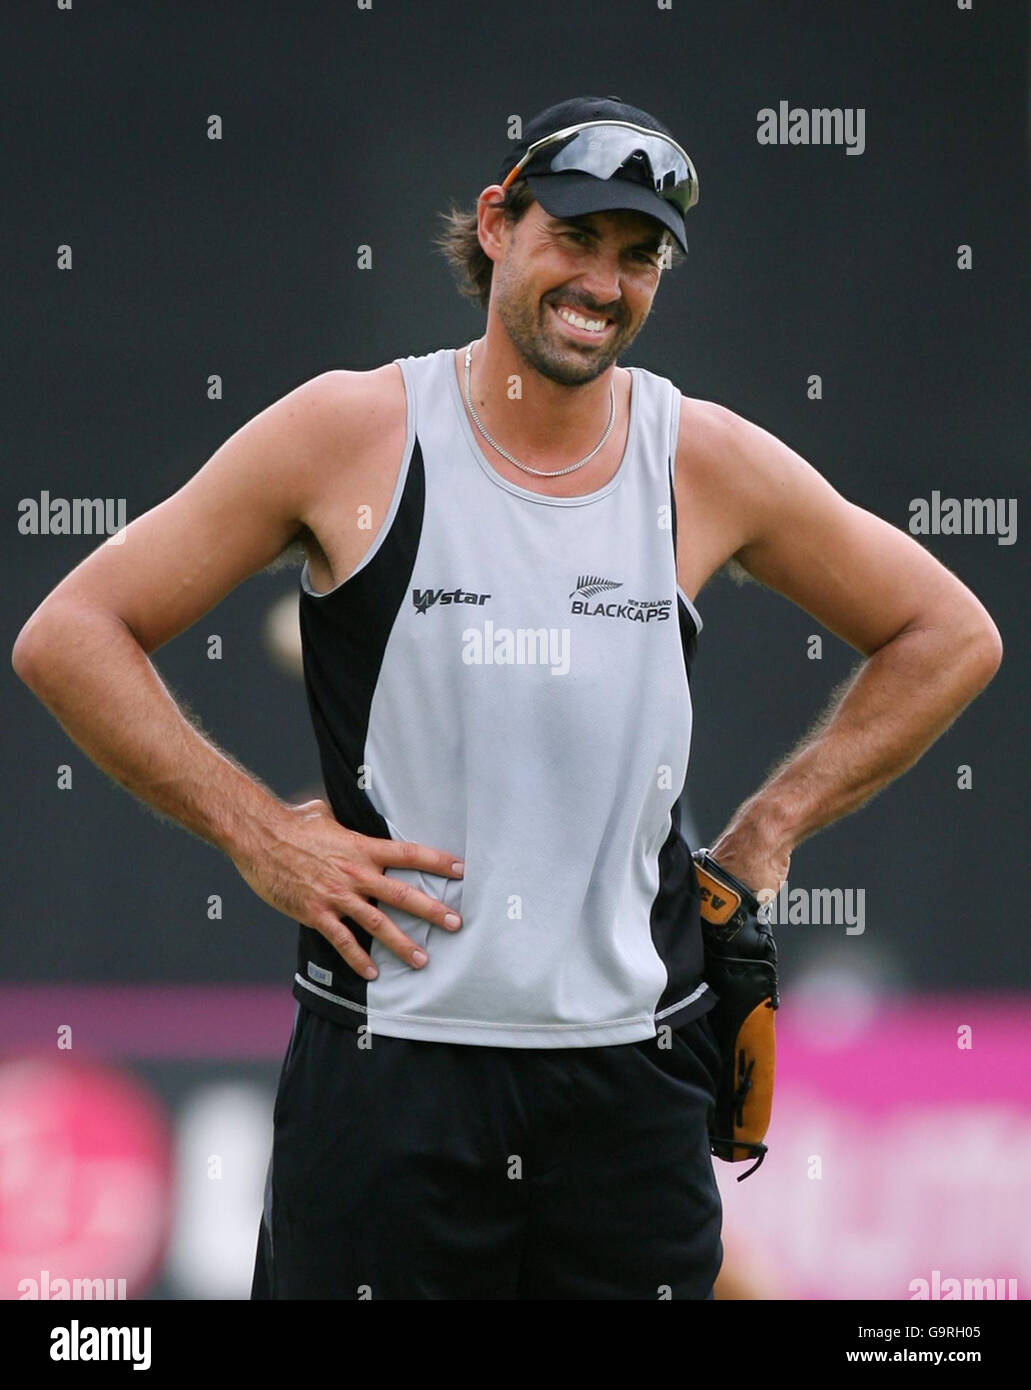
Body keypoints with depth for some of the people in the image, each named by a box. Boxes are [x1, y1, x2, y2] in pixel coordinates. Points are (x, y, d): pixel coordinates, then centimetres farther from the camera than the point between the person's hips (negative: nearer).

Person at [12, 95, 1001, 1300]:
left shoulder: (705, 463, 6)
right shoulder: (354, 435, -1)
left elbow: (951, 637, 18)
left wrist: (770, 827, 10)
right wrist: (257, 835, -6)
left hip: (634, 1075, 2)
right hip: (387, 1058, -2)